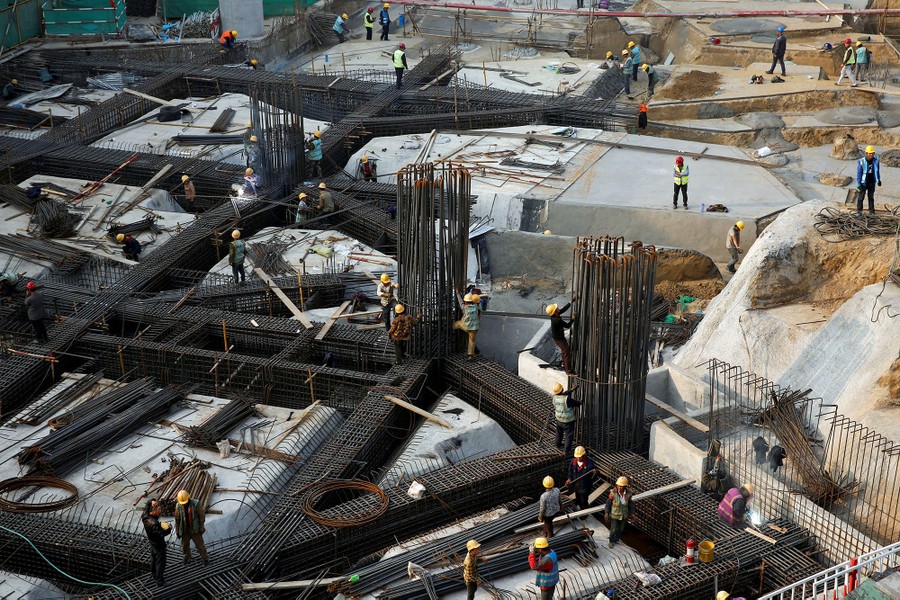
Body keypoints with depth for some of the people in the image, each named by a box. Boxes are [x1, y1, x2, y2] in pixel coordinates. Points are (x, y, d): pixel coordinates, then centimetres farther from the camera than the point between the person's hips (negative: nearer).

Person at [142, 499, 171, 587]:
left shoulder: (145, 517, -17)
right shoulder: (154, 523, -41)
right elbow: (161, 534, -37)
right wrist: (169, 529, -18)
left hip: (152, 543, 8)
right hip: (159, 545, -8)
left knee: (153, 559, 30)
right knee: (160, 563, 11)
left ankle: (154, 574, 52)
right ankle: (160, 581, 26)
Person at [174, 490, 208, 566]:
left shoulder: (195, 503, -20)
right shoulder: (178, 506, -11)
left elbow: (201, 515, -11)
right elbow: (177, 519, 0)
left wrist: (201, 527, -10)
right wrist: (177, 531, 5)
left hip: (195, 530, -3)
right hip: (184, 530, 3)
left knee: (199, 545, 7)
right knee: (184, 545, 17)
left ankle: (205, 558, 26)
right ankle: (187, 557, 43)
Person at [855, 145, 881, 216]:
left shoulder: (876, 160, -6)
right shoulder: (861, 162, -17)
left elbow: (878, 170, 8)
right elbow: (859, 173, -11)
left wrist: (878, 180, 12)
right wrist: (858, 183, -12)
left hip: (872, 182, 3)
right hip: (864, 182, -3)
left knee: (871, 197, 13)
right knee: (860, 196, 2)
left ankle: (871, 211, 22)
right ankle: (859, 211, 10)